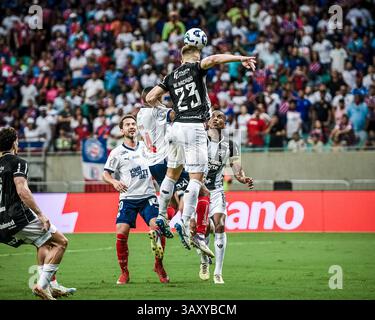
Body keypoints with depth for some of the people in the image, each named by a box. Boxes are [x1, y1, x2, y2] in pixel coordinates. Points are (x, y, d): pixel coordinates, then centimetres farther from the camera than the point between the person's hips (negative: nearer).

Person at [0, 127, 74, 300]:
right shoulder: (18, 162, -8)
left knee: (44, 244, 26)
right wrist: (41, 215, -19)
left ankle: (49, 286, 18)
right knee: (61, 242, 2)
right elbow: (22, 191, -21)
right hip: (20, 219, -8)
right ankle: (41, 285, -9)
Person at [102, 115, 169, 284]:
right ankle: (124, 272, 5)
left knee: (158, 228, -16)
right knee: (121, 234, -12)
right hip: (127, 198, -1)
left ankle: (159, 265, 4)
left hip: (148, 196, 1)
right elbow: (106, 173, 5)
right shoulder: (117, 152, 3)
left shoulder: (146, 147, 10)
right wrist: (114, 182, -15)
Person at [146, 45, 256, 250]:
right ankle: (185, 222, -18)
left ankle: (161, 217, 22)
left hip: (177, 126, 6)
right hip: (194, 127, -6)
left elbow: (150, 98, 12)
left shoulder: (171, 77, 14)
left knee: (172, 173, 19)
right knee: (196, 177, -7)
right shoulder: (196, 68, 0)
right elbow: (213, 60, -20)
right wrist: (241, 58, -22)